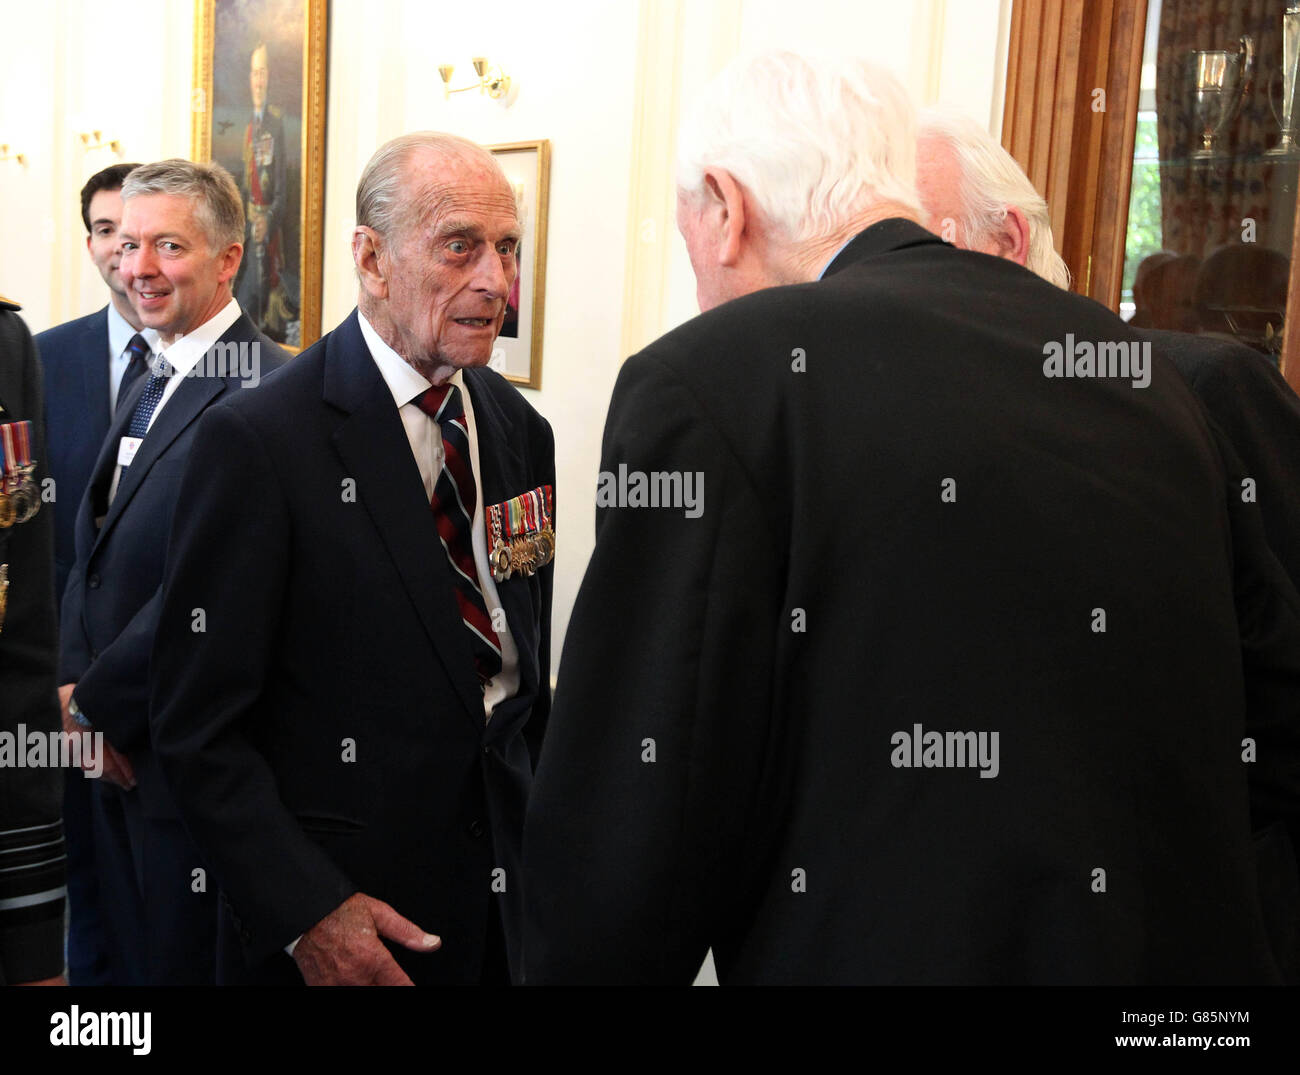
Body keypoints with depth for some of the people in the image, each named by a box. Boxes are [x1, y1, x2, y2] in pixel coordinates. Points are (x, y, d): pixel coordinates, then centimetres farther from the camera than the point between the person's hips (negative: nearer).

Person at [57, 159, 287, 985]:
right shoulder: (151, 384, 13)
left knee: (183, 959, 7)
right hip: (117, 744, 9)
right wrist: (75, 683, -2)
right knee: (133, 954, 21)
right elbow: (95, 545, 13)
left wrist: (97, 703, -14)